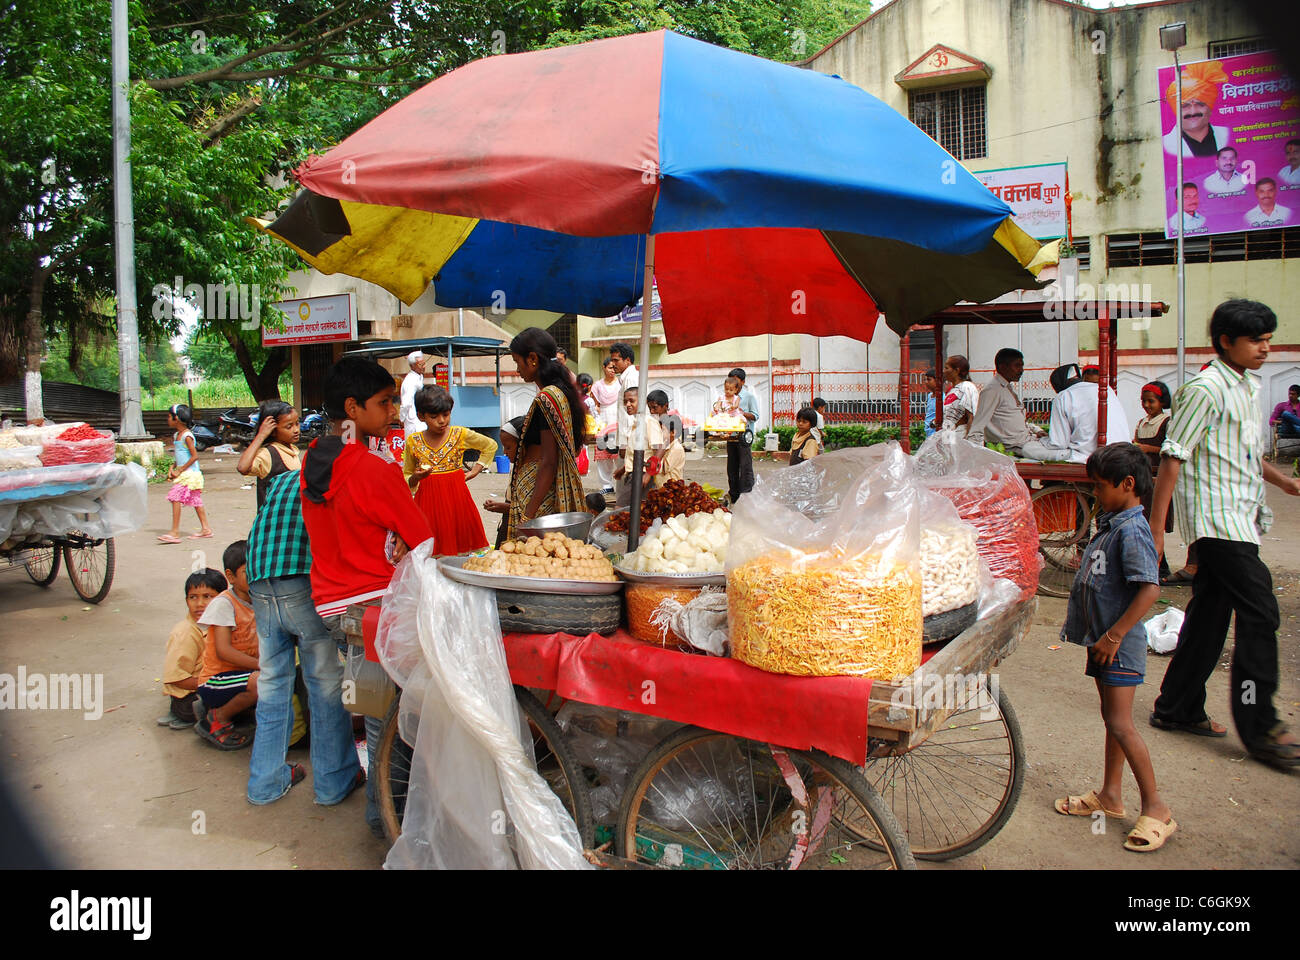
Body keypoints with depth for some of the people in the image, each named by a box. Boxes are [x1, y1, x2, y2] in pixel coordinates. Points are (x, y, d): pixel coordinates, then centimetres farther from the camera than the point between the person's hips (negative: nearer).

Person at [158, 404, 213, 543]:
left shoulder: (187, 436, -14)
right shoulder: (176, 435, 14)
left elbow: (195, 456, -20)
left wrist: (180, 470, -17)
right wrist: (172, 469, 6)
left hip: (189, 474, -9)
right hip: (183, 474, 9)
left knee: (176, 498, -12)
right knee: (196, 500, 10)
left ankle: (175, 532, -11)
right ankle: (205, 528, 14)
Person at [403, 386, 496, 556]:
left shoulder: (460, 435, -1)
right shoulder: (413, 442, 1)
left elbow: (490, 445, 15)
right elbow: (406, 477, 12)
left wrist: (476, 470, 7)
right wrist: (416, 477, -11)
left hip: (457, 497, 0)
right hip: (428, 499, 0)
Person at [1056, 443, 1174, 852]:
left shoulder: (1132, 531, -19)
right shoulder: (1111, 524, 10)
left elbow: (1150, 589, -27)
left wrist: (1113, 636, -24)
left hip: (1119, 644, -9)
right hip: (1102, 639, 9)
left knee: (1120, 725, -6)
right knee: (1112, 719, 17)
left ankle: (1156, 809, 6)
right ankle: (1110, 795, 28)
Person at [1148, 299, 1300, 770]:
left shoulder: (1249, 387, 17)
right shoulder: (1205, 389, -12)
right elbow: (1173, 458, -15)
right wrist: (1155, 528, -17)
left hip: (1240, 517, 9)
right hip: (1217, 518, -9)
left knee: (1210, 612, 11)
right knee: (1259, 611, -11)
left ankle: (1177, 708, 21)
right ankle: (1259, 728, -4)